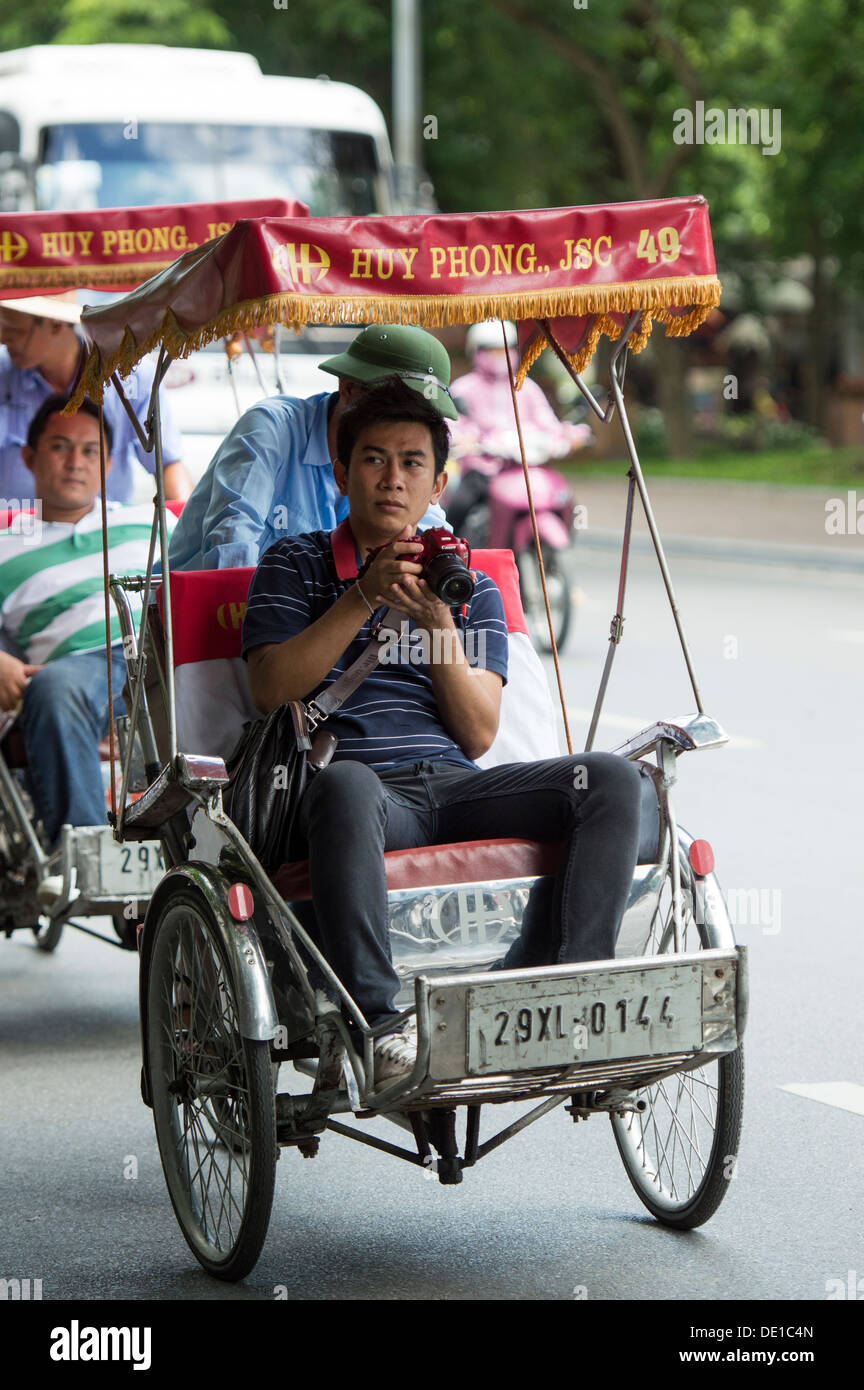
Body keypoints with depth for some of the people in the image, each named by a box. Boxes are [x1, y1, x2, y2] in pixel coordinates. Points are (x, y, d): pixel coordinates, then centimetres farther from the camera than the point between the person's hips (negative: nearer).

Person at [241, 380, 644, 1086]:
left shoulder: (472, 588, 23)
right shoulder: (295, 564, 18)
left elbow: (478, 735, 9)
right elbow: (271, 686, 0)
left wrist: (437, 622, -5)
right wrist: (365, 596, -6)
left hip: (457, 786, 4)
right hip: (359, 781, -4)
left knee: (612, 779, -21)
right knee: (346, 784, -42)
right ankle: (378, 1023, -44)